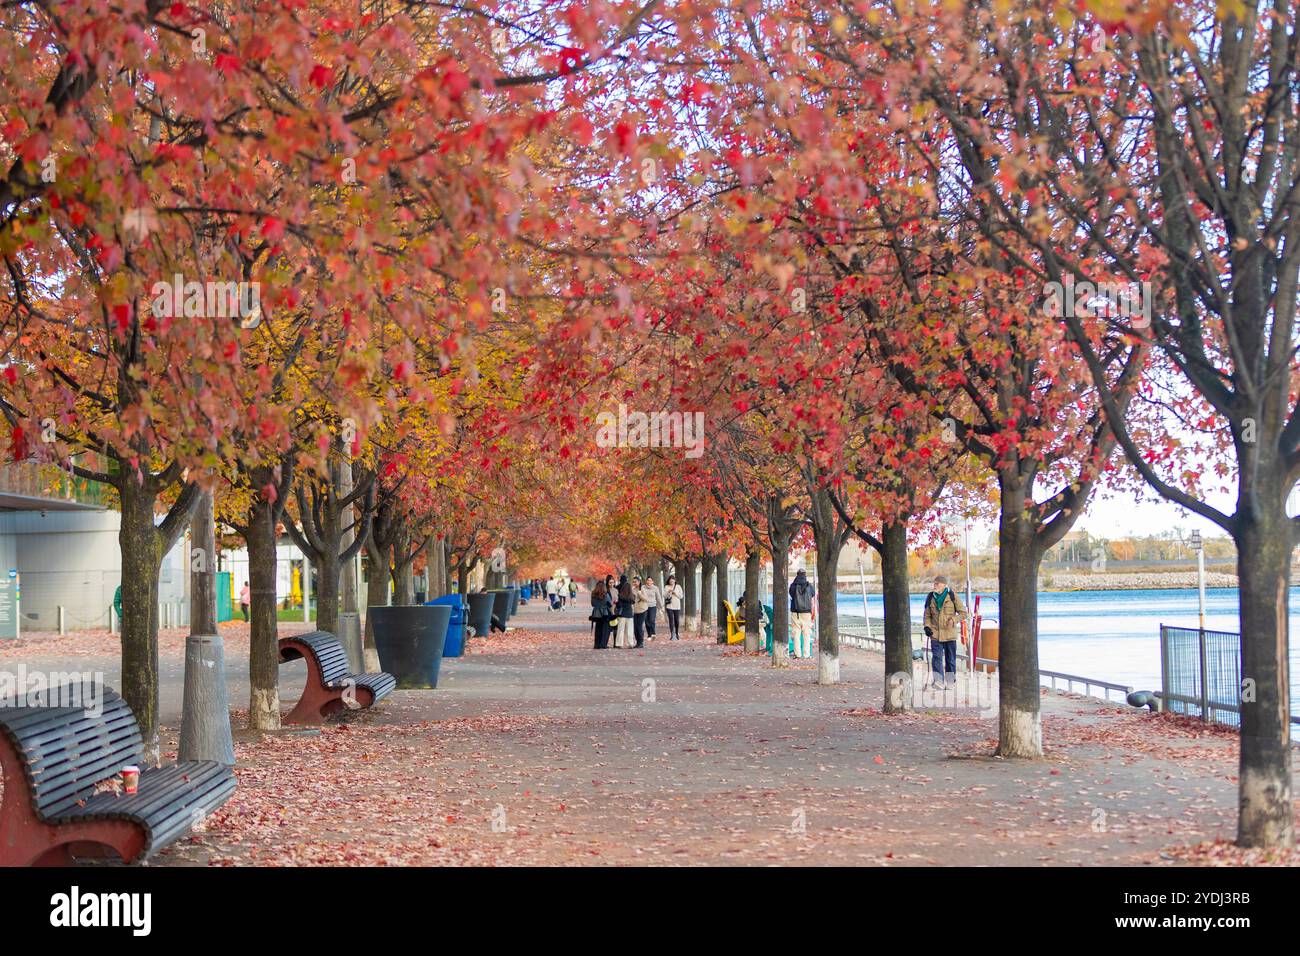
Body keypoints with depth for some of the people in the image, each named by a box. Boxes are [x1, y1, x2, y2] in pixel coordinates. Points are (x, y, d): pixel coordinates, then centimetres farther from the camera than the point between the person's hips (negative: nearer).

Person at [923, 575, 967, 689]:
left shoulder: (952, 596, -2)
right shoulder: (931, 597, 6)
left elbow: (963, 613, 1)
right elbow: (927, 615, 15)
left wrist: (953, 619, -17)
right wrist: (927, 626, -3)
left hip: (949, 633, -1)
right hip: (935, 632, 1)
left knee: (950, 658, 7)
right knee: (936, 657, -9)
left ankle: (951, 681, 18)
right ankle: (938, 680, -11)